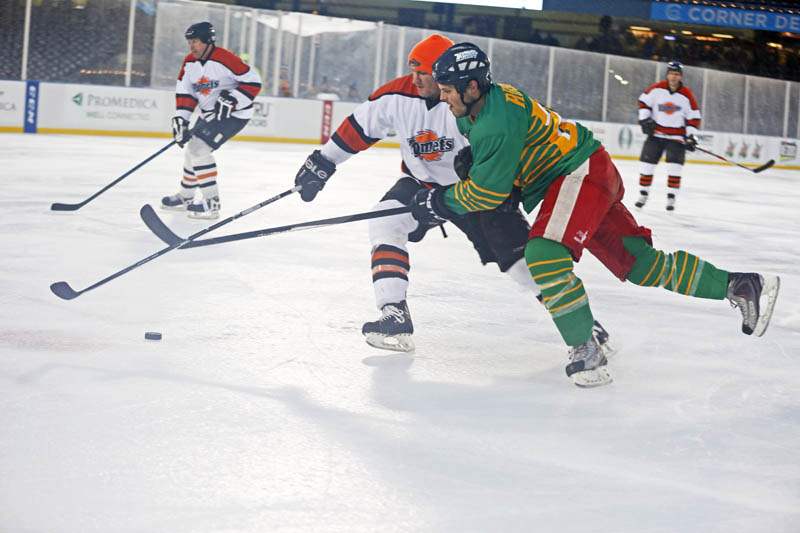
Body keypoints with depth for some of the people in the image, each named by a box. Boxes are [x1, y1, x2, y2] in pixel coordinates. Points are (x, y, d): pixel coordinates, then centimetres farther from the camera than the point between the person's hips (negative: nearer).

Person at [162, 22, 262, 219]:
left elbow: (253, 82, -22)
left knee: (199, 147, -19)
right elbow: (185, 92, 5)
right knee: (191, 150, 17)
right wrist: (181, 118, -7)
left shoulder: (225, 59, -23)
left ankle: (211, 202, -16)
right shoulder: (189, 62, 2)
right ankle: (186, 197, 36)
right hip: (209, 113, 9)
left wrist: (231, 99, -28)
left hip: (233, 114, -9)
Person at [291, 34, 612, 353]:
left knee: (517, 249, -8)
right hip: (420, 182, 3)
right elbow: (360, 126, -2)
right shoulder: (399, 96, -14)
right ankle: (394, 316, -22)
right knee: (385, 224, -21)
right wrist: (322, 163, 0)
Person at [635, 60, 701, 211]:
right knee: (647, 163, 3)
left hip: (677, 136, -1)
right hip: (656, 133, 1)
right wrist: (644, 119, -3)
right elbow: (643, 101, 6)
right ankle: (643, 194, 16)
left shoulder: (686, 95, -7)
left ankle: (671, 197, 0)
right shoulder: (656, 89, -6)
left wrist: (691, 136, -7)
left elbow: (694, 117, -1)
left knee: (675, 167, -9)